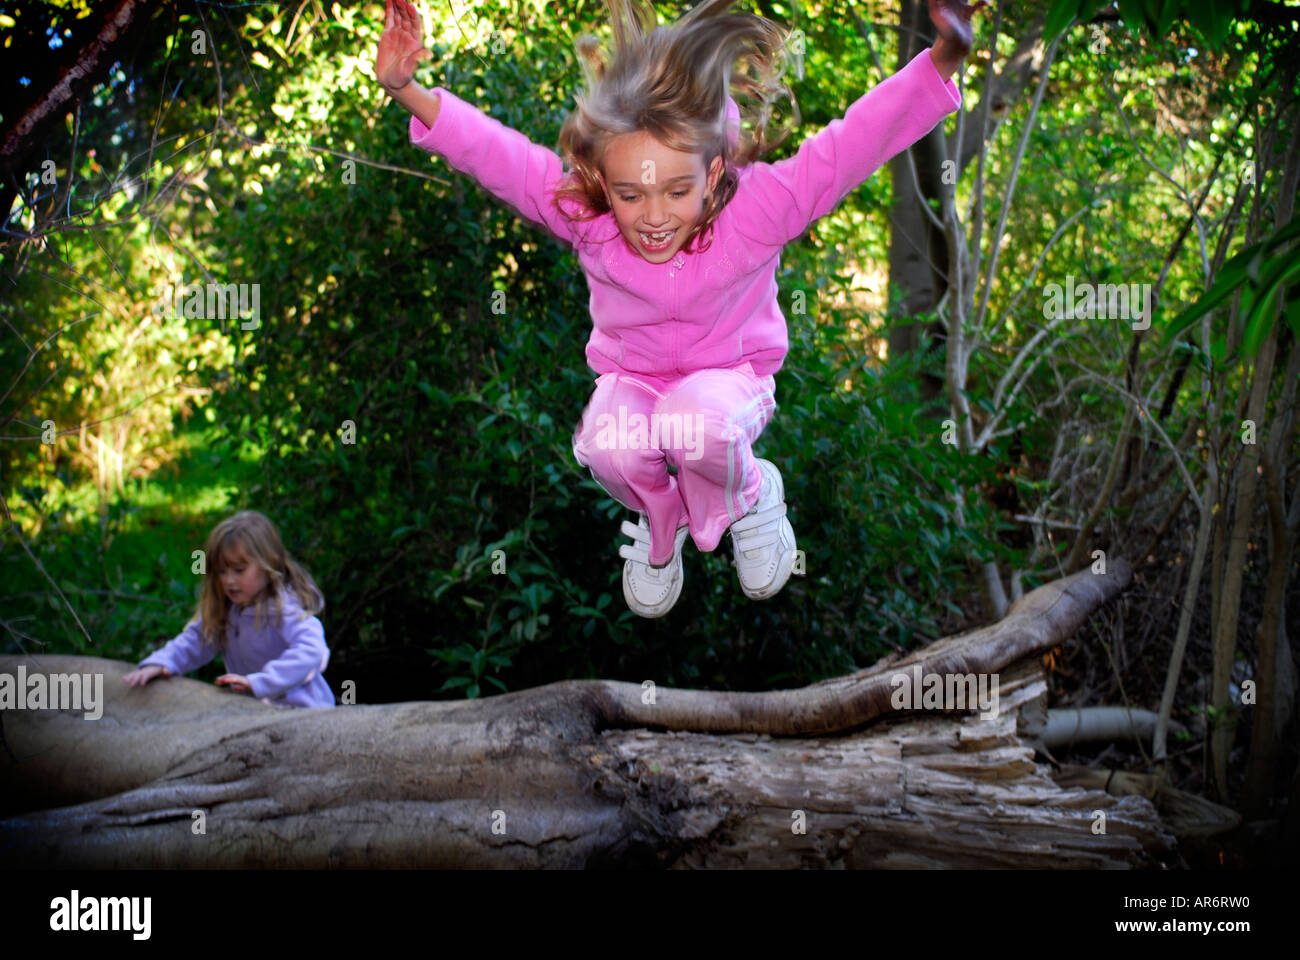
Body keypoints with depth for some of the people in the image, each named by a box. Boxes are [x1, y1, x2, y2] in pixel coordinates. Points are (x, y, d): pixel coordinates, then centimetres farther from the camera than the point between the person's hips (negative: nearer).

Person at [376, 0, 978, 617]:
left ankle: (749, 495, 1)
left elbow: (854, 144, -37)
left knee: (694, 423, -38)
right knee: (608, 448, -32)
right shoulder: (581, 213, -24)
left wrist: (944, 59, -50)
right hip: (632, 381, 2)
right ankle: (660, 520, 8)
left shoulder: (756, 210, -29)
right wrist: (409, 94, -42)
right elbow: (490, 151, -25)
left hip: (731, 376, -2)